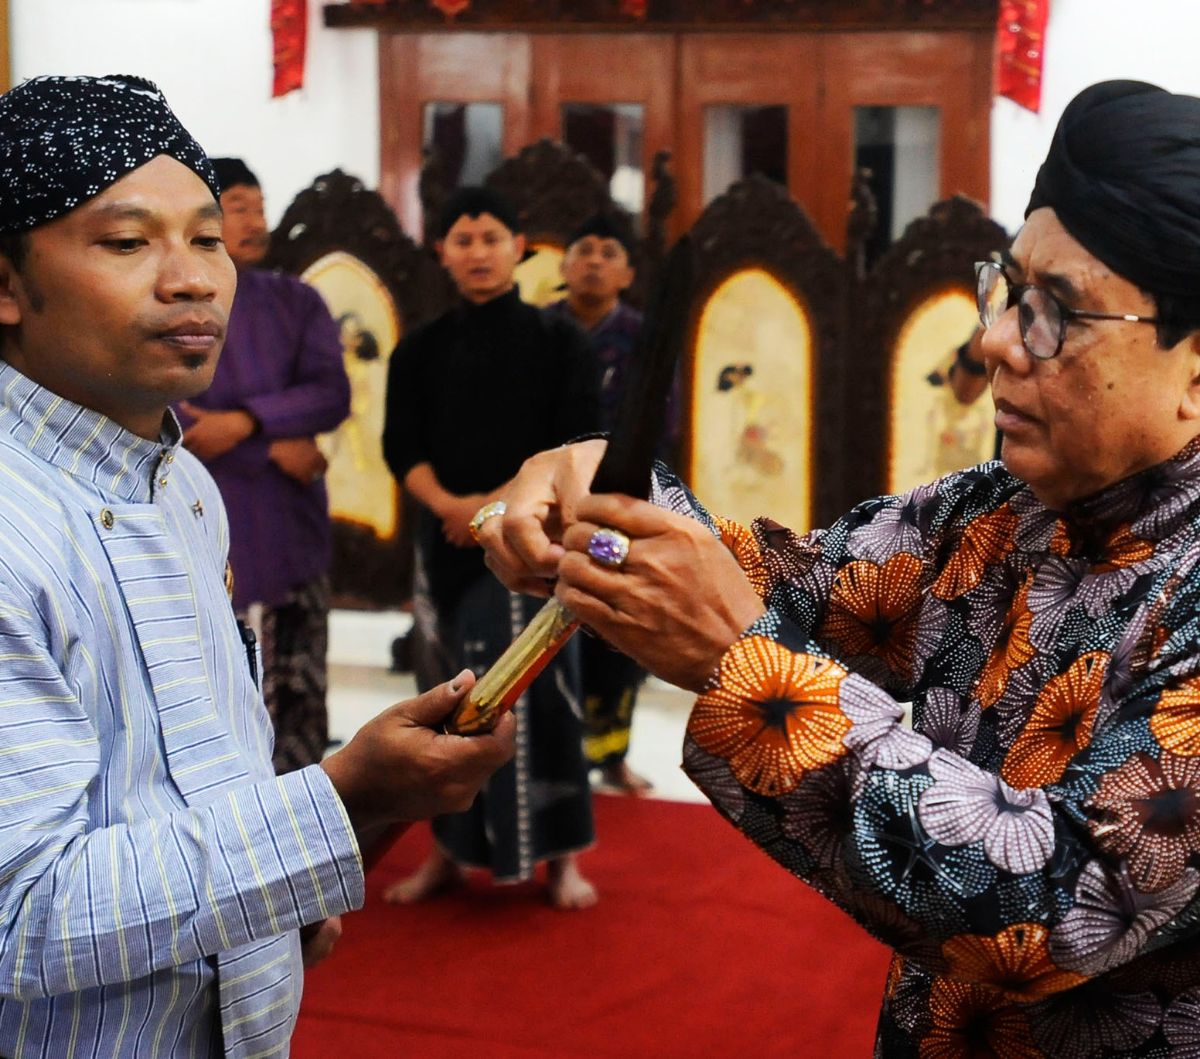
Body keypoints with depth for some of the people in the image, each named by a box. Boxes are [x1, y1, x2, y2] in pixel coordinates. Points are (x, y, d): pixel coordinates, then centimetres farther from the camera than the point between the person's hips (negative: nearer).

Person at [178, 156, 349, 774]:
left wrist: (245, 421, -18)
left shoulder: (295, 302, 10)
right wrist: (273, 450, -11)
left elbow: (332, 395, -2)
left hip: (292, 533, 4)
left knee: (299, 701, 7)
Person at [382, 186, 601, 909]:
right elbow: (401, 447, 1)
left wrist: (499, 505, -16)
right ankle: (450, 850, 15)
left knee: (537, 689, -4)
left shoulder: (558, 342, 1)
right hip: (447, 541, 3)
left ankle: (560, 856, 4)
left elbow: (575, 444, -6)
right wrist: (448, 504, -17)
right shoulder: (420, 352, 8)